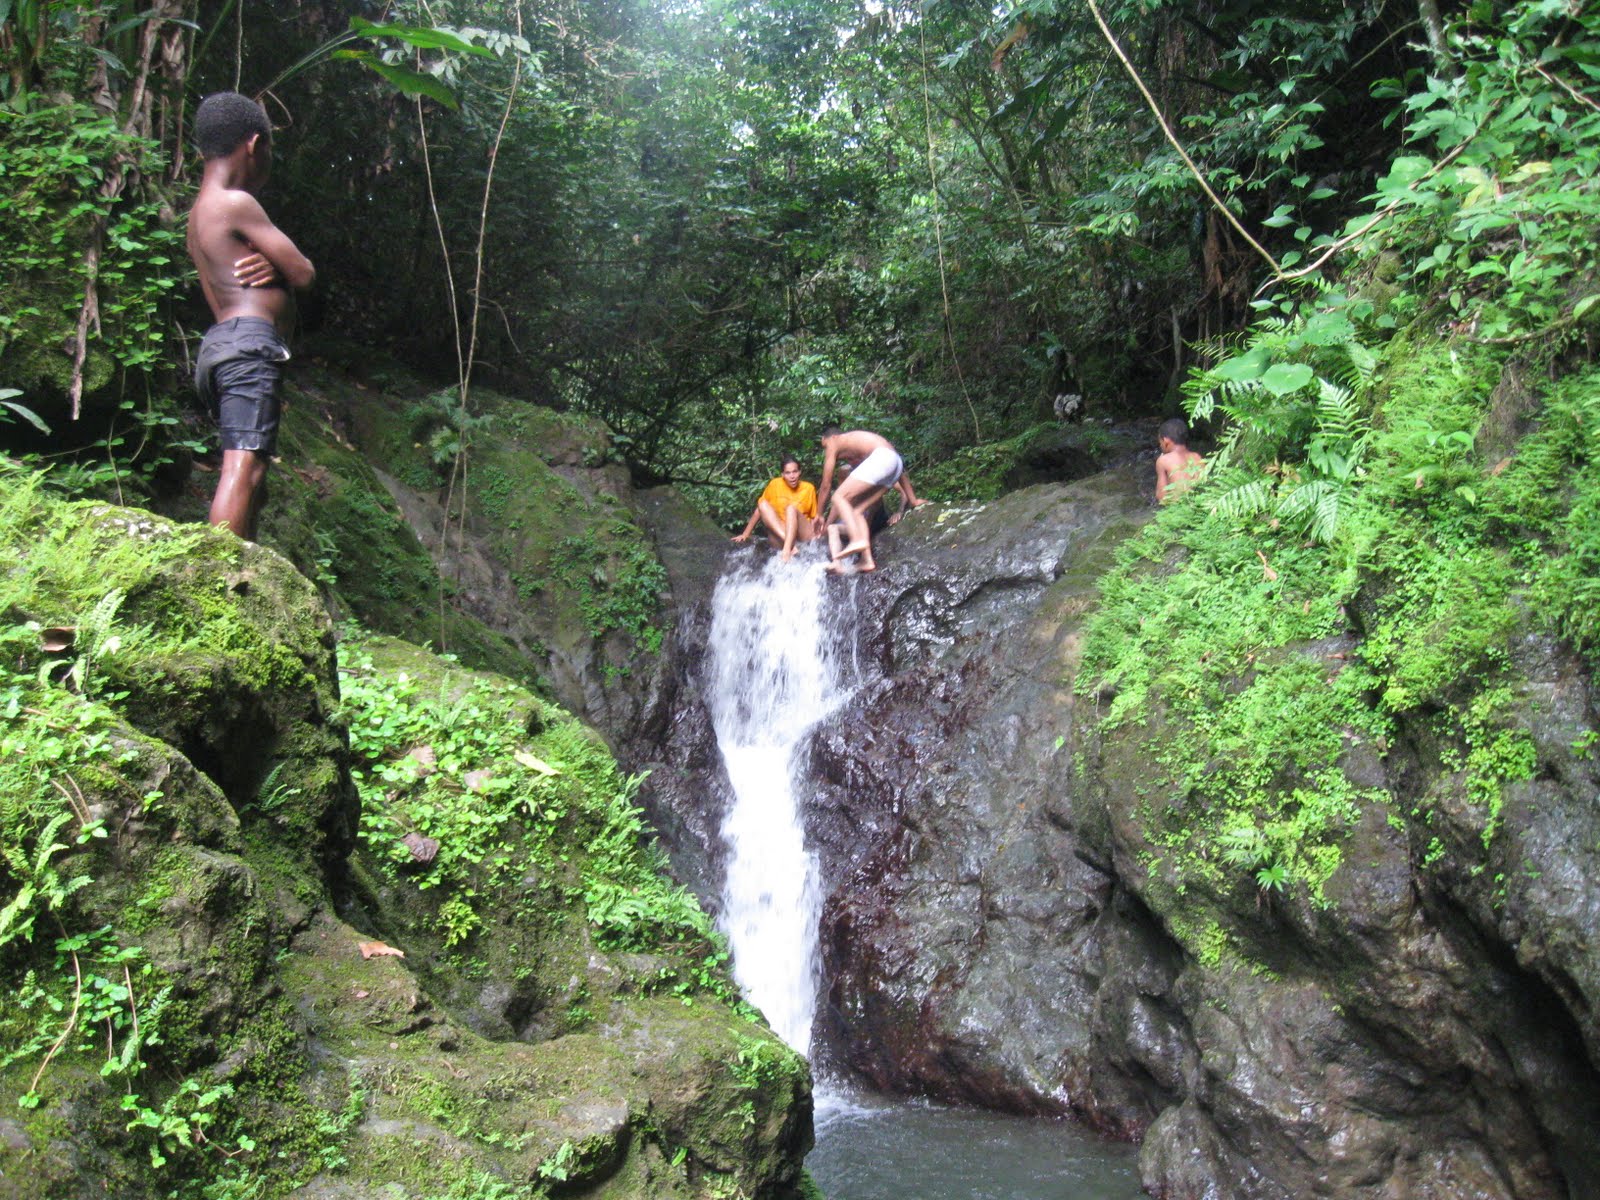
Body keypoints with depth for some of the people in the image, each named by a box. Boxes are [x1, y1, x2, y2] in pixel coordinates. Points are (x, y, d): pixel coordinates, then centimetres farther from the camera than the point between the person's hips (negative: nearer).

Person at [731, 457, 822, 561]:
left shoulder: (808, 488, 2)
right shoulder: (775, 484, 2)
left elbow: (814, 517, 8)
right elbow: (759, 509, 8)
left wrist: (814, 534, -12)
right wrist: (746, 534, 4)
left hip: (803, 535, -2)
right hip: (779, 538, 2)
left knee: (791, 508, -27)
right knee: (763, 504, -19)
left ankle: (787, 550, -46)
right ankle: (789, 544, -35)